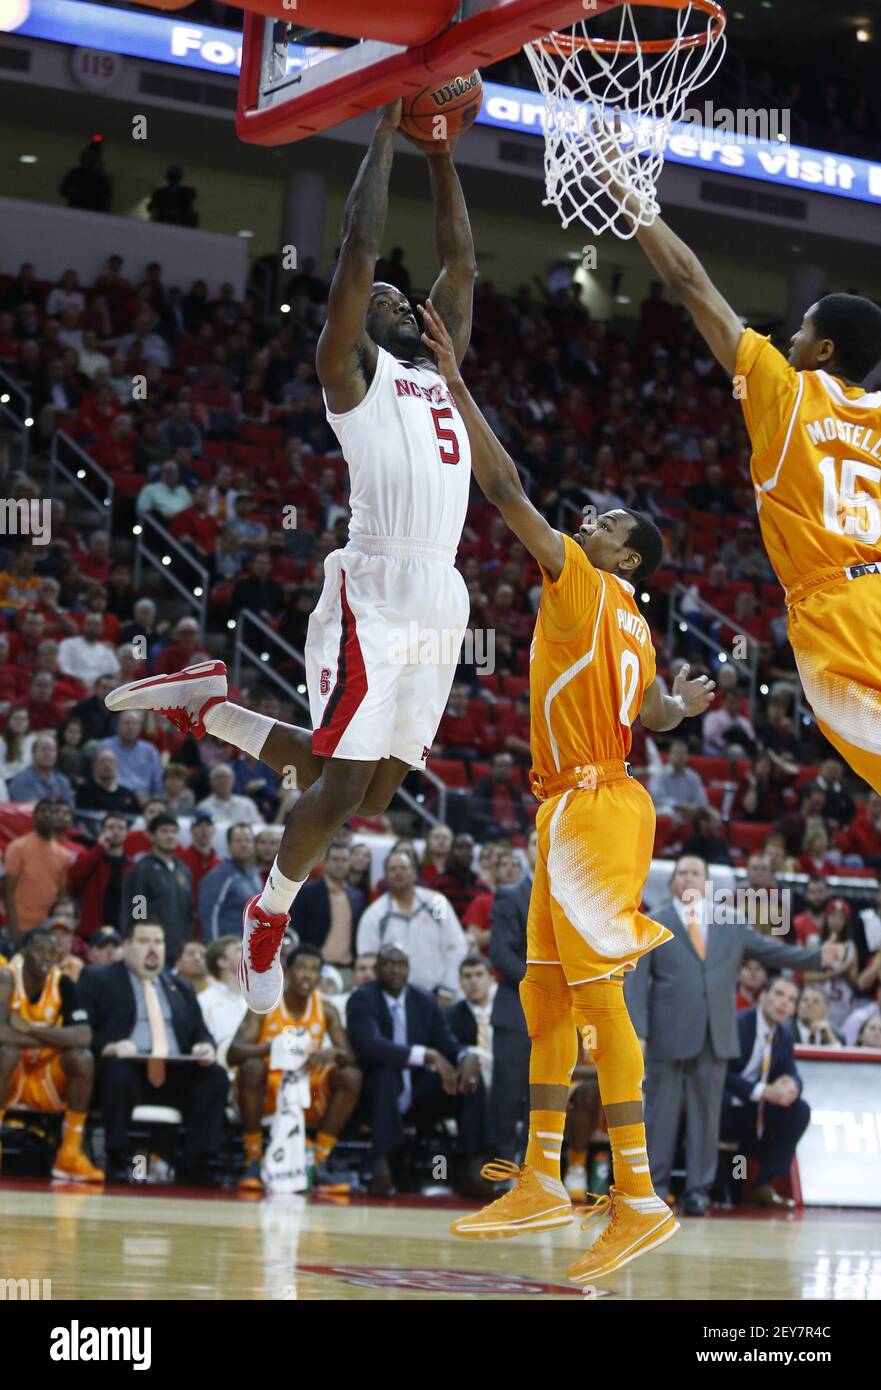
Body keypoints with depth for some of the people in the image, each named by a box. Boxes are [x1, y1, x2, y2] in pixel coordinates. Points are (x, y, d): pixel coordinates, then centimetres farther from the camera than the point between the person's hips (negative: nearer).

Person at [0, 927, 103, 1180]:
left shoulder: (63, 985, -6)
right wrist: (55, 1039, -23)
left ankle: (70, 1155, -17)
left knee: (83, 1059, -22)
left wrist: (31, 1029, -26)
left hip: (45, 1077, 4)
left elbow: (84, 1036, -19)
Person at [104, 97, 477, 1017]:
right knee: (342, 783, -9)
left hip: (439, 604, 7)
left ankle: (213, 709, 26)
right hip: (372, 598, -7)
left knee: (372, 793, 7)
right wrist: (385, 128, 1)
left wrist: (441, 153, 21)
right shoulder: (351, 370, 4)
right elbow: (360, 247, -4)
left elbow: (460, 261, 26)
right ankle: (269, 915, 16)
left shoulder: (437, 368, 23)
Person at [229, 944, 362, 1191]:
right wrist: (273, 1046, -38)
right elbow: (234, 1053, -19)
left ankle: (319, 1161, -16)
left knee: (351, 1076, -20)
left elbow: (349, 1056, -5)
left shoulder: (326, 1010, 1)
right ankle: (253, 1161, -24)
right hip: (268, 1088, -3)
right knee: (252, 1067, -34)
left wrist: (333, 1054, -30)